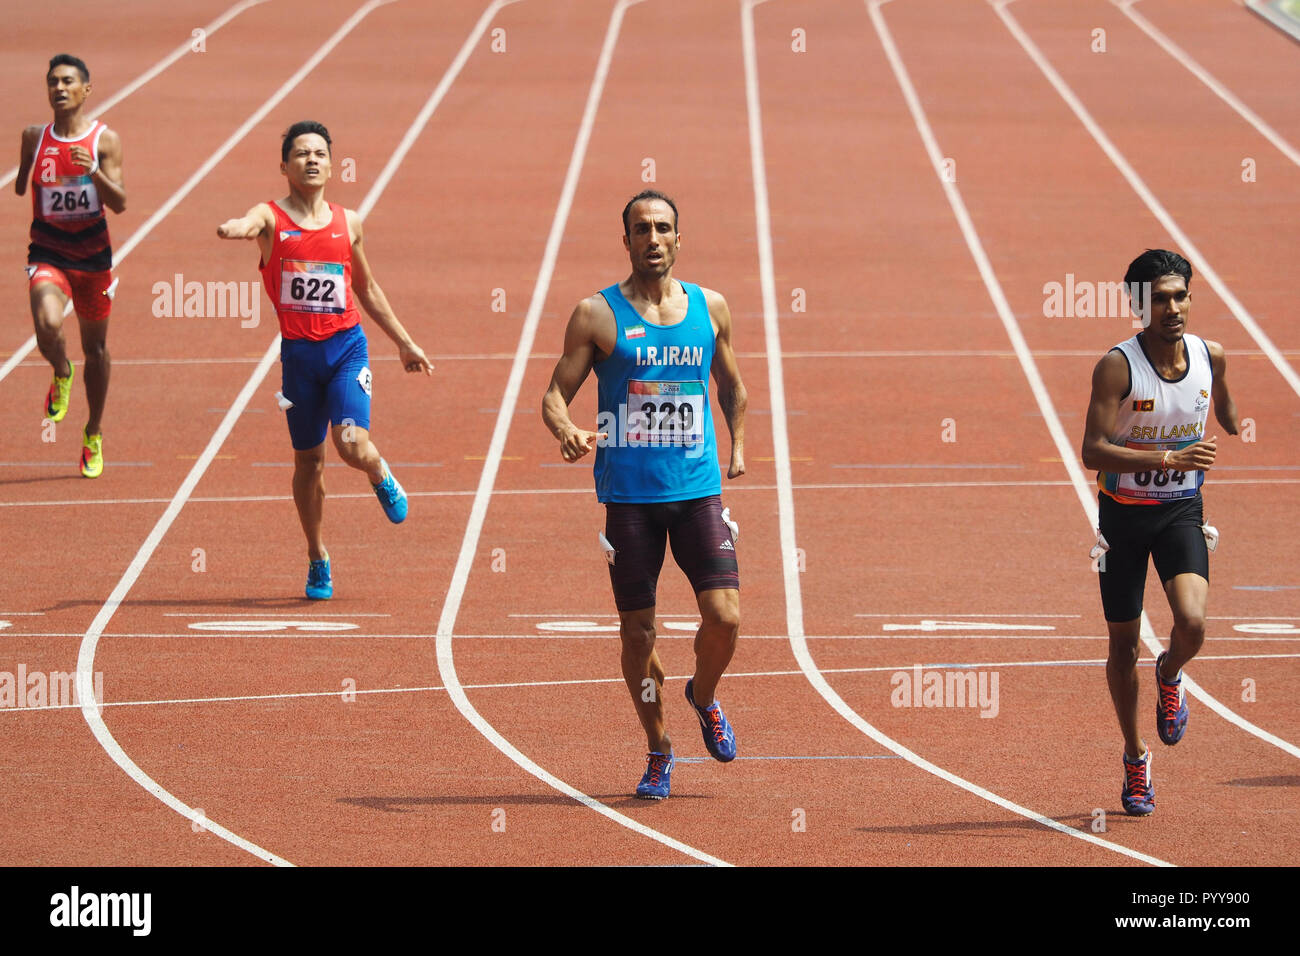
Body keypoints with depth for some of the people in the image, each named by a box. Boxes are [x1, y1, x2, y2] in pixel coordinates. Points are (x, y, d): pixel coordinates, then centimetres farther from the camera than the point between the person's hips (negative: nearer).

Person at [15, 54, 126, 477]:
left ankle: (93, 434, 32)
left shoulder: (105, 140, -4)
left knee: (95, 346, 13)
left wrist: (94, 172, -26)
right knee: (48, 325, -29)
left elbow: (120, 203, -13)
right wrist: (23, 180, 5)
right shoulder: (34, 137, 2)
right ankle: (61, 375, 7)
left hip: (93, 255, 0)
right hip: (47, 253, 0)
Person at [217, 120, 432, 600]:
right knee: (308, 459, 8)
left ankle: (381, 475, 17)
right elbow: (248, 223, -27)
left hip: (346, 345, 1)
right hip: (299, 352, -1)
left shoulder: (348, 223, 8)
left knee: (352, 442, -19)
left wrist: (404, 343, 23)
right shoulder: (271, 218, -2)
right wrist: (236, 228, -53)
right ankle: (318, 559, 25)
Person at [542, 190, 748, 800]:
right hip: (629, 494, -2)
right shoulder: (597, 315, -1)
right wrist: (566, 430, -22)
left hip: (697, 490, 2)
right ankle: (658, 750, 19)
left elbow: (731, 386, 25)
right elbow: (556, 394, -2)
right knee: (638, 630, 1)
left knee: (724, 615, -11)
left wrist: (737, 445, 14)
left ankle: (703, 698, 21)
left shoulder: (709, 309, 8)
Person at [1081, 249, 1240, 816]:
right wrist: (1169, 458, -36)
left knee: (1191, 622, -22)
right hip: (1124, 513, -2)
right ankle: (1134, 758, 28)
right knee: (1123, 642, 8)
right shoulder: (1117, 366, -19)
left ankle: (1169, 677, 15)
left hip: (1182, 511, 2)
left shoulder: (1210, 357, -6)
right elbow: (1093, 451, -26)